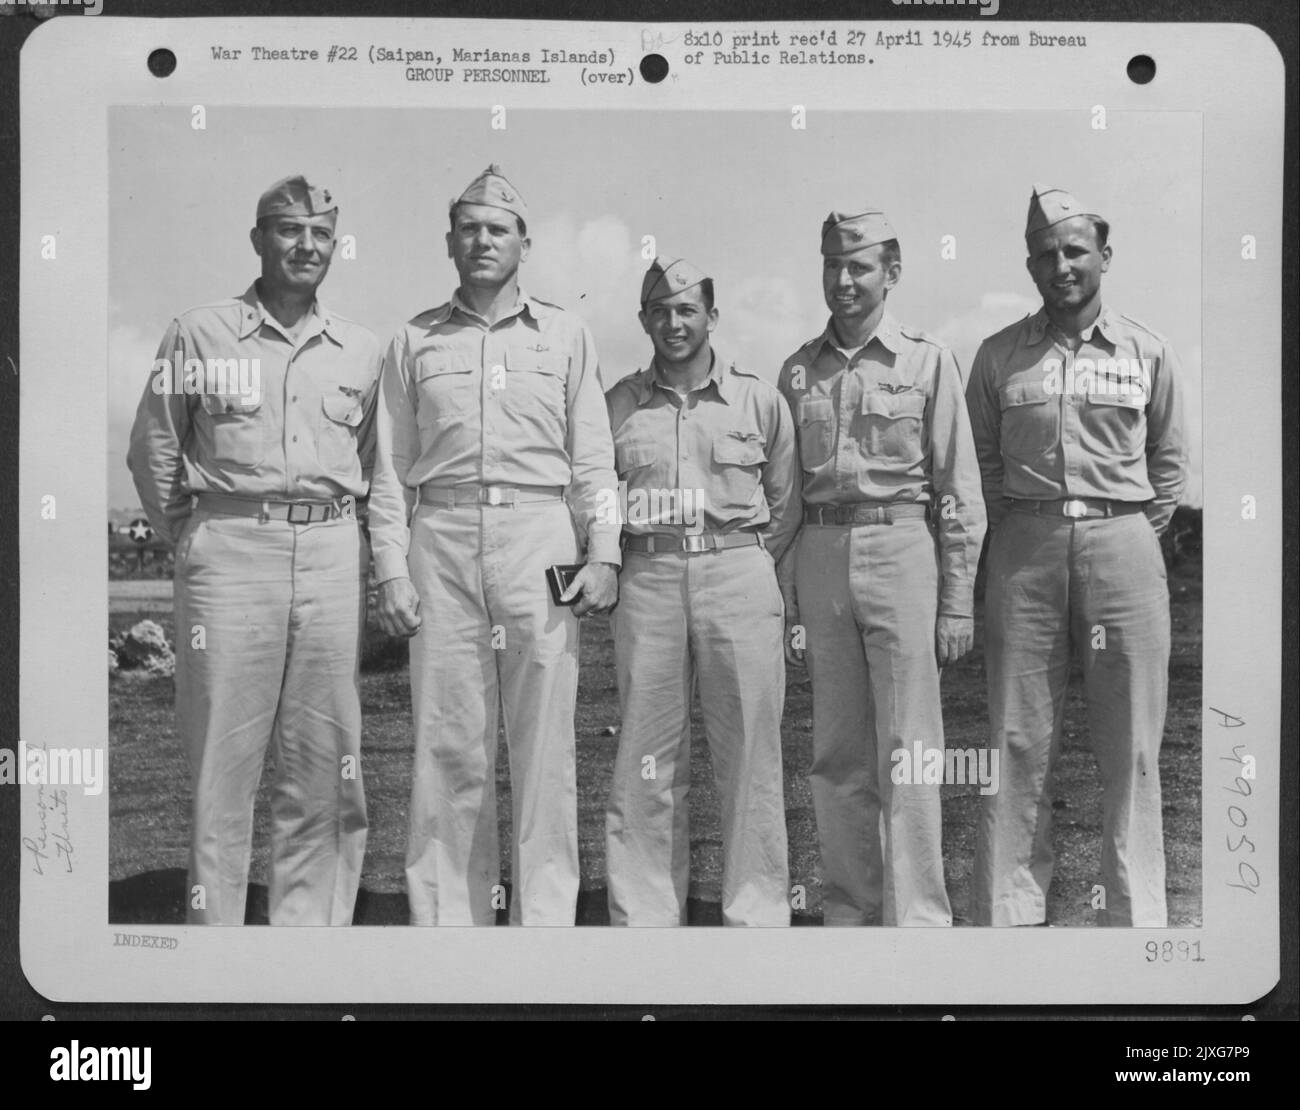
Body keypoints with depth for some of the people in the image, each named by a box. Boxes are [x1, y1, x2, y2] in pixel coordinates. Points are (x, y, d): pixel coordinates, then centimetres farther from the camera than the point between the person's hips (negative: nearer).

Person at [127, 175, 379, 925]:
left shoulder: (363, 350, 14)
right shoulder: (199, 334, 6)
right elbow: (153, 449, 10)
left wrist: (361, 546, 8)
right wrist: (188, 535, 6)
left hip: (333, 558, 3)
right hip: (232, 554, -3)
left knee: (327, 766, 4)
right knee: (223, 760, -2)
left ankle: (313, 928, 13)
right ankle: (214, 929, 5)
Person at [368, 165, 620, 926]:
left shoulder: (566, 336, 14)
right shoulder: (416, 342, 14)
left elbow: (593, 457, 10)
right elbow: (391, 467, 10)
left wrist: (603, 553, -2)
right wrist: (391, 568, 0)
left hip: (540, 536, 0)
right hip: (442, 542, 1)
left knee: (545, 741, -2)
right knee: (448, 741, 1)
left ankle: (546, 915, 3)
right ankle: (447, 915, 7)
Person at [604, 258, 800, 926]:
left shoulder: (759, 400, 8)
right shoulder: (617, 404, 10)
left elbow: (786, 504, 14)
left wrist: (748, 565, 8)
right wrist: (624, 562, 6)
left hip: (739, 575, -1)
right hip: (648, 580, 1)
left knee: (750, 754, 0)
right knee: (645, 760, 2)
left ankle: (757, 915, 8)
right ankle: (643, 917, 10)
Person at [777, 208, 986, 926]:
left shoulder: (927, 361, 3)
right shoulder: (798, 371, 12)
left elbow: (957, 489, 1)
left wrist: (957, 600, -4)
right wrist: (787, 603, 8)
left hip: (902, 551, -3)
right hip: (819, 558, 3)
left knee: (907, 748, -4)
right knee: (837, 752, 8)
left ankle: (917, 916, 1)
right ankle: (849, 909, 17)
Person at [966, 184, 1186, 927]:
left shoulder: (1148, 352, 6)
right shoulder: (1000, 355, 7)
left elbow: (1169, 461, 13)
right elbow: (981, 462, 12)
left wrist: (1134, 533, 6)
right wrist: (1015, 530, 4)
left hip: (1122, 541, 0)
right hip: (1025, 548, 0)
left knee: (1131, 745, 1)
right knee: (1019, 740, 3)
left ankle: (1136, 914, 9)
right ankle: (1008, 911, 10)